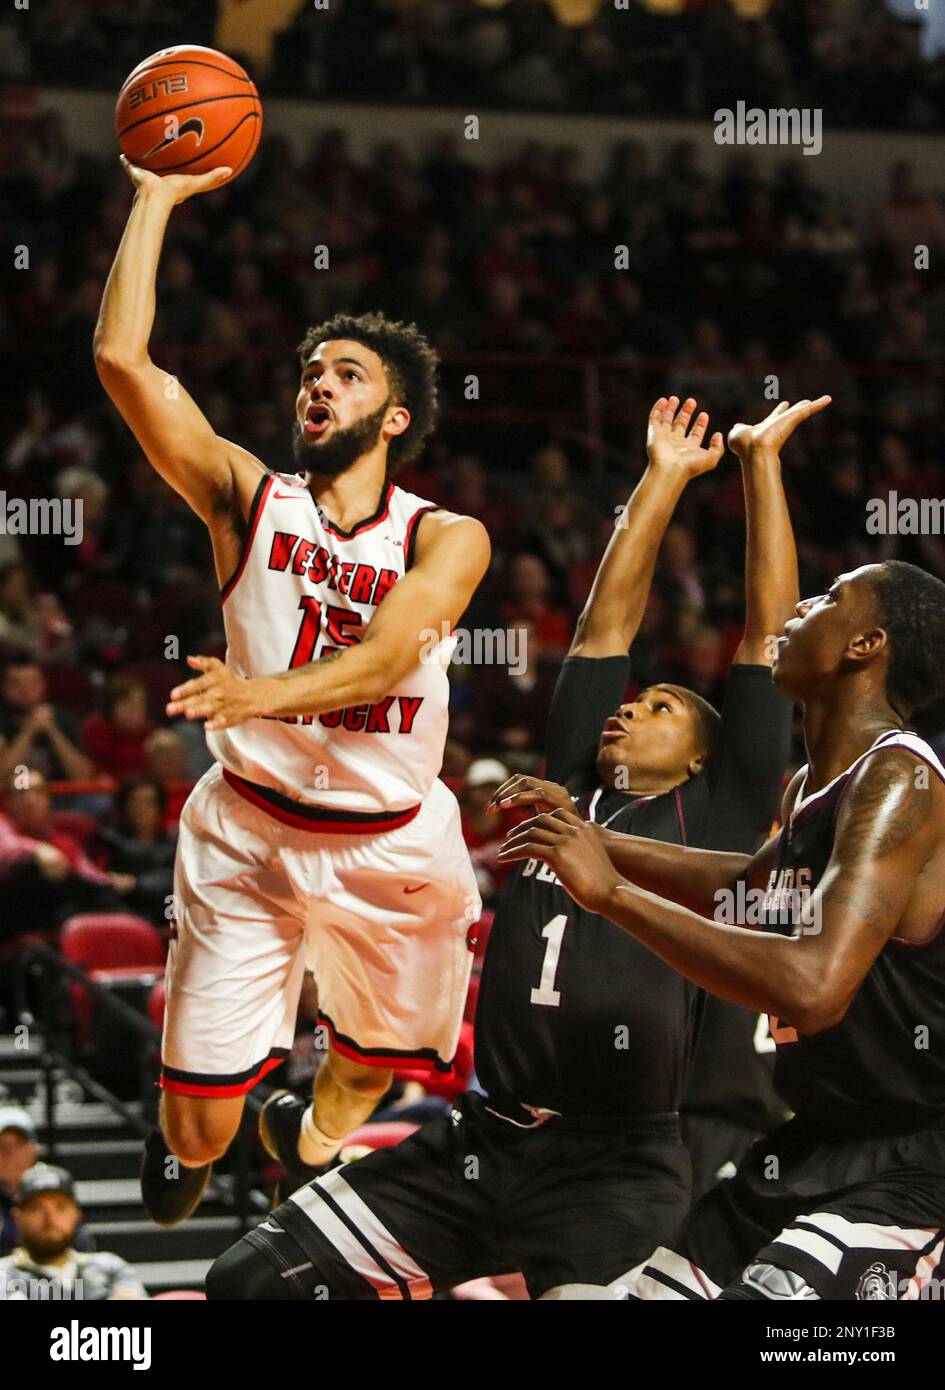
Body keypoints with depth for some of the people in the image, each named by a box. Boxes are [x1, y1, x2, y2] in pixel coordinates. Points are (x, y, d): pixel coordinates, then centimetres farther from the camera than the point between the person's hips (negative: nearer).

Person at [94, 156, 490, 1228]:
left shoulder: (447, 538, -6)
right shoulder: (249, 499, -4)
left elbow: (387, 655, -25)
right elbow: (122, 359, -14)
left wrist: (263, 692, -43)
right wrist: (156, 197, -13)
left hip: (392, 846, 1)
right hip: (248, 832, 0)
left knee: (373, 1061, 20)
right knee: (201, 1122, -2)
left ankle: (310, 1139, 56)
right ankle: (183, 1159, 35)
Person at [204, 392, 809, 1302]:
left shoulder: (716, 815, 6)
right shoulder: (571, 786, 17)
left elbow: (768, 630, 6)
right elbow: (608, 620, 20)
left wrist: (761, 459, 11)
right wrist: (666, 476, 22)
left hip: (616, 1168, -5)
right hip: (479, 1139, 5)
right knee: (243, 1284, -2)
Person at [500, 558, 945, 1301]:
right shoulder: (809, 791, 9)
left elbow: (815, 987, -33)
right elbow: (757, 887, 33)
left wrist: (614, 892, -26)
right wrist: (594, 840, 30)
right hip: (814, 1143, 9)